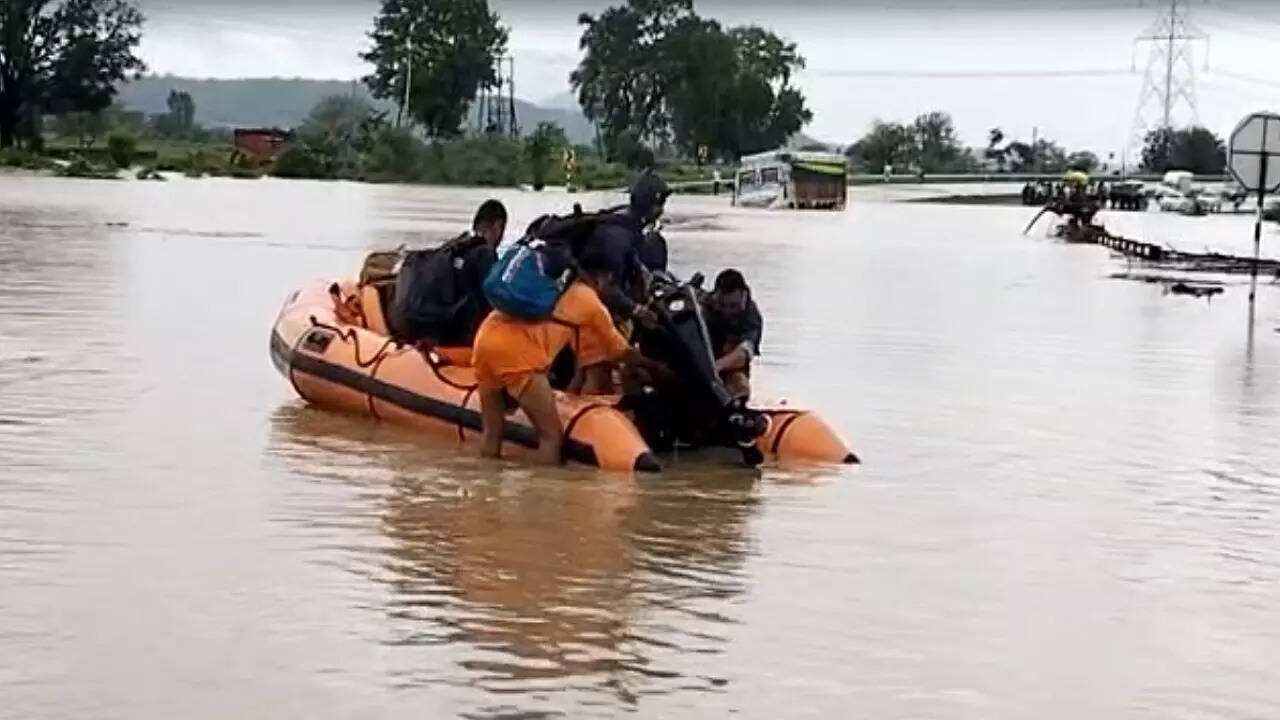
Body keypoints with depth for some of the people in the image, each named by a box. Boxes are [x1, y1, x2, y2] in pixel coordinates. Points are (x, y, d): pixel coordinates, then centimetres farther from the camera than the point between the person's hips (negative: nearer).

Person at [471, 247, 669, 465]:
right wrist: (656, 367, 43)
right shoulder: (591, 303, 15)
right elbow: (621, 351, 28)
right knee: (552, 436, 0)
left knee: (491, 434, 18)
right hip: (515, 352, -7)